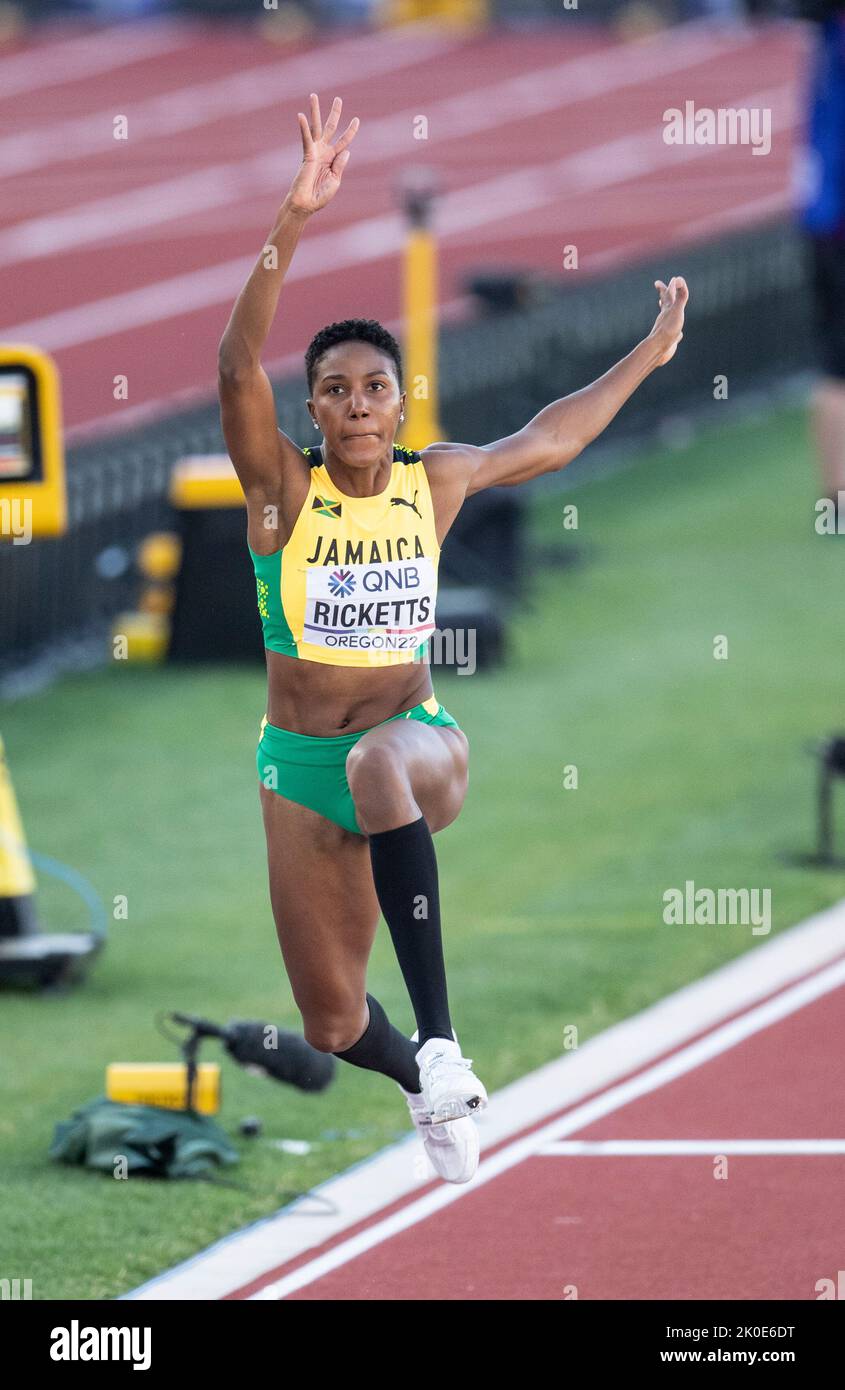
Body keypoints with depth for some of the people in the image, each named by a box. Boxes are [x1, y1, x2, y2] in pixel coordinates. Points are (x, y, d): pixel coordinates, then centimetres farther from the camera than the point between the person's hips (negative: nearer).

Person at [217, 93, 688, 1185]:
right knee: (333, 1026, 3)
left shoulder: (436, 483, 2)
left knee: (381, 765, -41)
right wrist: (293, 222, -36)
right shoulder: (282, 487, -6)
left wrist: (646, 357, 29)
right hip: (301, 769, 1)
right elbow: (237, 366, -23)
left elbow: (545, 442, 21)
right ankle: (427, 1086, 42)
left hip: (416, 737, -1)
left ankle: (440, 1041, -39)